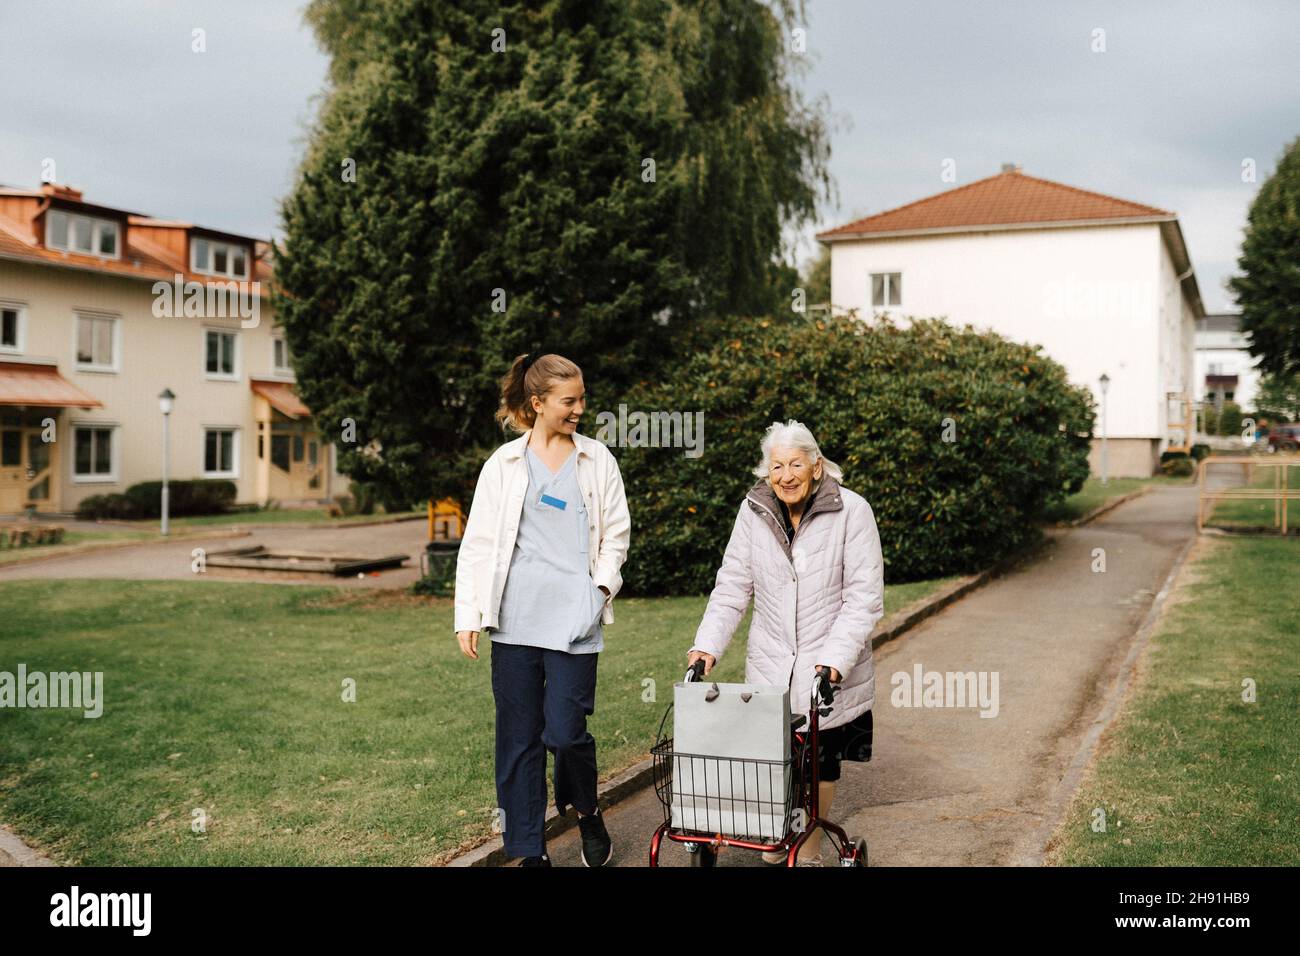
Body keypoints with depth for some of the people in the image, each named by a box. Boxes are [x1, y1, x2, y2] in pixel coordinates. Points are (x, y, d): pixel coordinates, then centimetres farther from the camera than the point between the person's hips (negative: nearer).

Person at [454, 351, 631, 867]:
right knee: (518, 738, 5)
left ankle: (587, 810, 25)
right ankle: (530, 851, 18)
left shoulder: (597, 460, 8)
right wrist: (468, 615, -1)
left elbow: (616, 533, 10)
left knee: (565, 732, -7)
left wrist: (602, 587, -6)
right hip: (515, 619, 1)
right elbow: (478, 543, 5)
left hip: (574, 619, -1)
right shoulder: (504, 463, 6)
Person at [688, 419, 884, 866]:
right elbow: (732, 586, 2)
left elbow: (864, 597, -13)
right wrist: (707, 645, -10)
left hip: (830, 669, -2)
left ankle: (809, 850, 29)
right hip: (769, 666, 2)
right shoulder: (754, 511, -3)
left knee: (821, 755, 10)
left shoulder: (851, 511, -12)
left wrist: (834, 660, -22)